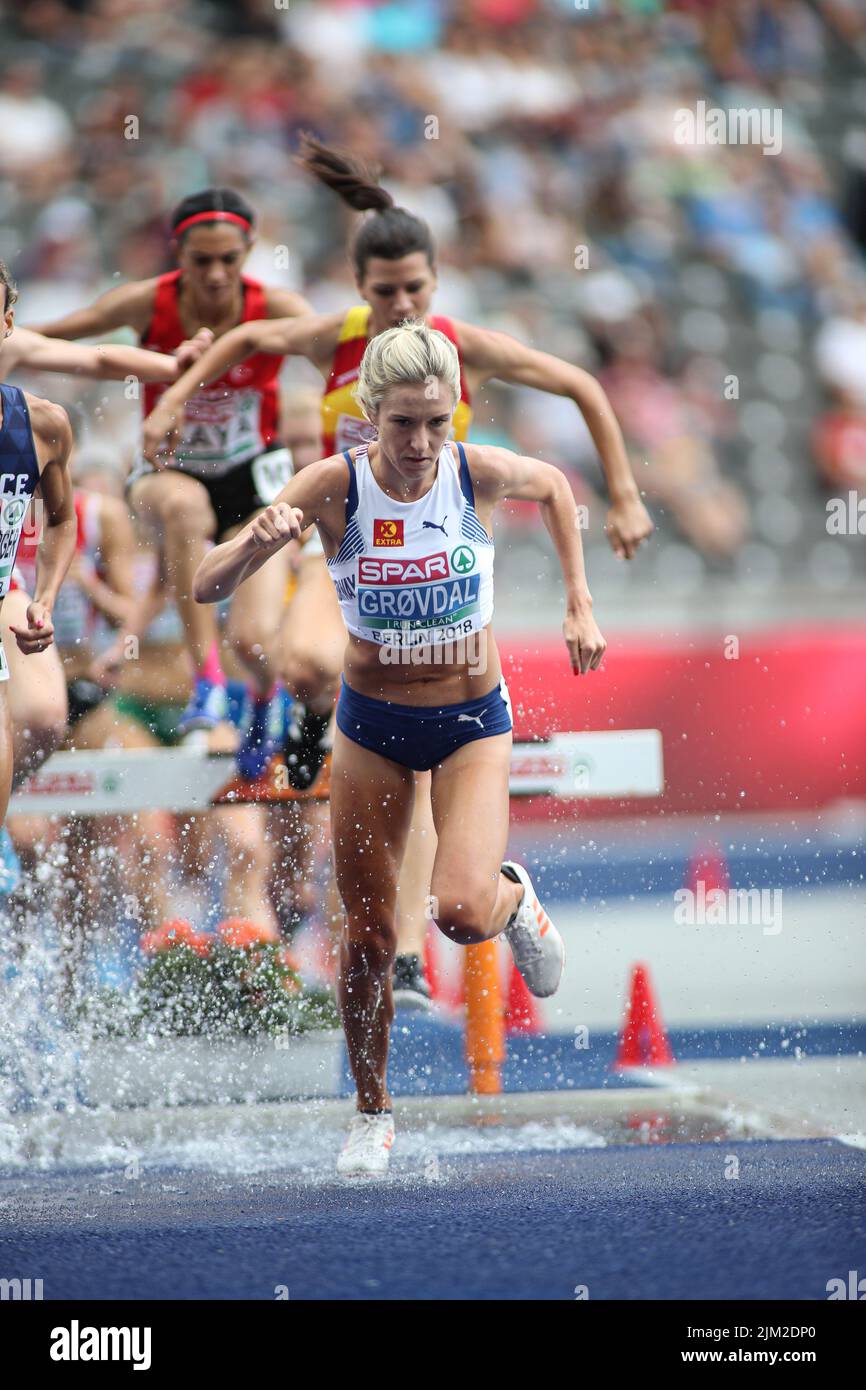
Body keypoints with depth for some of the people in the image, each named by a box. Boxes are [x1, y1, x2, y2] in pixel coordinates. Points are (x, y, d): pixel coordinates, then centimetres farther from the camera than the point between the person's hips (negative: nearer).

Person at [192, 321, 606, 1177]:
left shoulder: (483, 473, -18)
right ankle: (372, 1115, 27)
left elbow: (554, 487, 8)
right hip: (370, 726, 1)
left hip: (471, 722, -1)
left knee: (463, 912, -22)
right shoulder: (333, 487, -19)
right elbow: (207, 588, -20)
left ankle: (516, 898, 16)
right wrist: (258, 541, -41)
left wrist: (579, 605, 6)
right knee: (369, 936, 6)